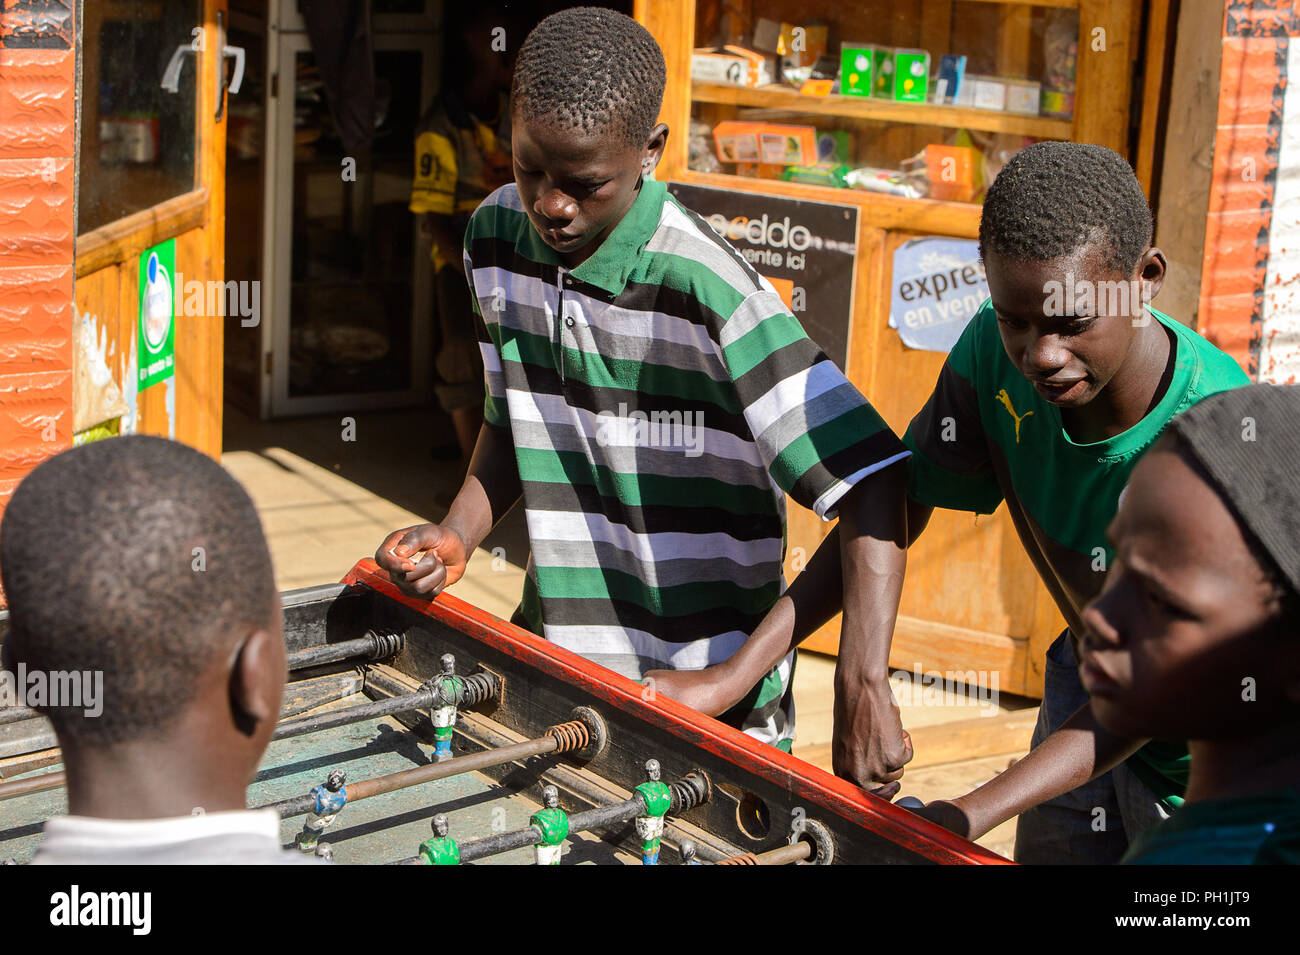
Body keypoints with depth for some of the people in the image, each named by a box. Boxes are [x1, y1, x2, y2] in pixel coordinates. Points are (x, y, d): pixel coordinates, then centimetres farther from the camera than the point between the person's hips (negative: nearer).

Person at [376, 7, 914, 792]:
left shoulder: (706, 290, -25)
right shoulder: (497, 238, -3)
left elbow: (872, 479, -28)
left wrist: (863, 690, -37)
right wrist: (459, 536, -5)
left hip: (709, 694, -6)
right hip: (558, 665, 6)